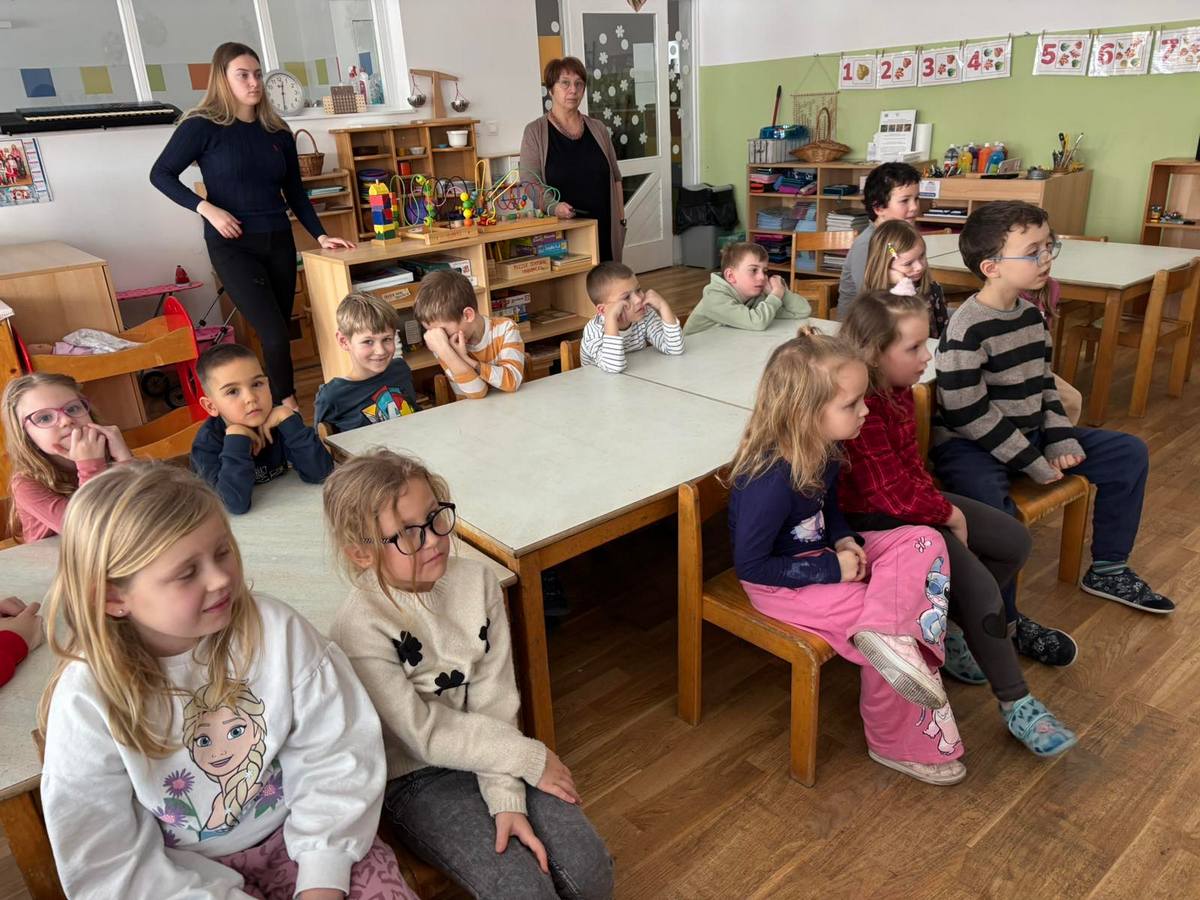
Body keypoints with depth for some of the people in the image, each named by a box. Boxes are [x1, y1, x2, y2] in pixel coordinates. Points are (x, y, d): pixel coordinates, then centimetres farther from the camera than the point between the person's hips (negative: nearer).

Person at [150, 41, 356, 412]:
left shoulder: (277, 131, 9)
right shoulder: (203, 126, -6)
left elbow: (295, 192, 14)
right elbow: (161, 175, -3)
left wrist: (320, 235, 5)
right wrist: (206, 208, -15)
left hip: (278, 241, 5)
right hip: (232, 246, -5)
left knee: (278, 331, 7)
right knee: (274, 334, -14)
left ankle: (277, 406, 19)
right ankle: (289, 407, 2)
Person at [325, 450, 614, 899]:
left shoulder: (476, 581, -8)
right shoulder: (360, 628, -21)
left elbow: (495, 698, -7)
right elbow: (425, 735, -19)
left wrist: (506, 798, -15)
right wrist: (530, 758, -16)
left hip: (488, 754, 4)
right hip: (414, 778, -4)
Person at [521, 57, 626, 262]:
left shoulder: (598, 129, 13)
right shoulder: (535, 132, 2)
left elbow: (615, 178, 17)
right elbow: (530, 183, -5)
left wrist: (621, 219, 9)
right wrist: (552, 205, -24)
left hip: (604, 230, 3)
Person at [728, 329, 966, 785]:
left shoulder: (822, 450, -6)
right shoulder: (771, 481, -31)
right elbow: (750, 566, -25)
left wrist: (844, 540, -6)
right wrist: (831, 569, -22)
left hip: (819, 555, 8)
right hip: (779, 582, -8)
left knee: (924, 542, -6)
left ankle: (886, 635, -24)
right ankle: (899, 744, 6)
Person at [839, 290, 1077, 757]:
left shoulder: (897, 388, 0)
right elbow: (894, 495, -27)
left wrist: (937, 501, 0)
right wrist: (950, 515, -12)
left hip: (912, 501, 10)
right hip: (876, 521, -10)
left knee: (1014, 541, 9)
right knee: (978, 584, -18)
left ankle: (950, 630, 20)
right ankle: (1016, 705, 0)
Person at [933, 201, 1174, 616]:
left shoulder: (1030, 312, 7)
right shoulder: (968, 328, -20)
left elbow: (1043, 383, 15)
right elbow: (969, 414, -23)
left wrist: (1061, 440, 2)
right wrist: (1032, 462, -18)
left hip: (1029, 433, 9)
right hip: (971, 445, -9)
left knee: (1129, 453, 11)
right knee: (994, 515, -37)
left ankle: (1107, 569, 22)